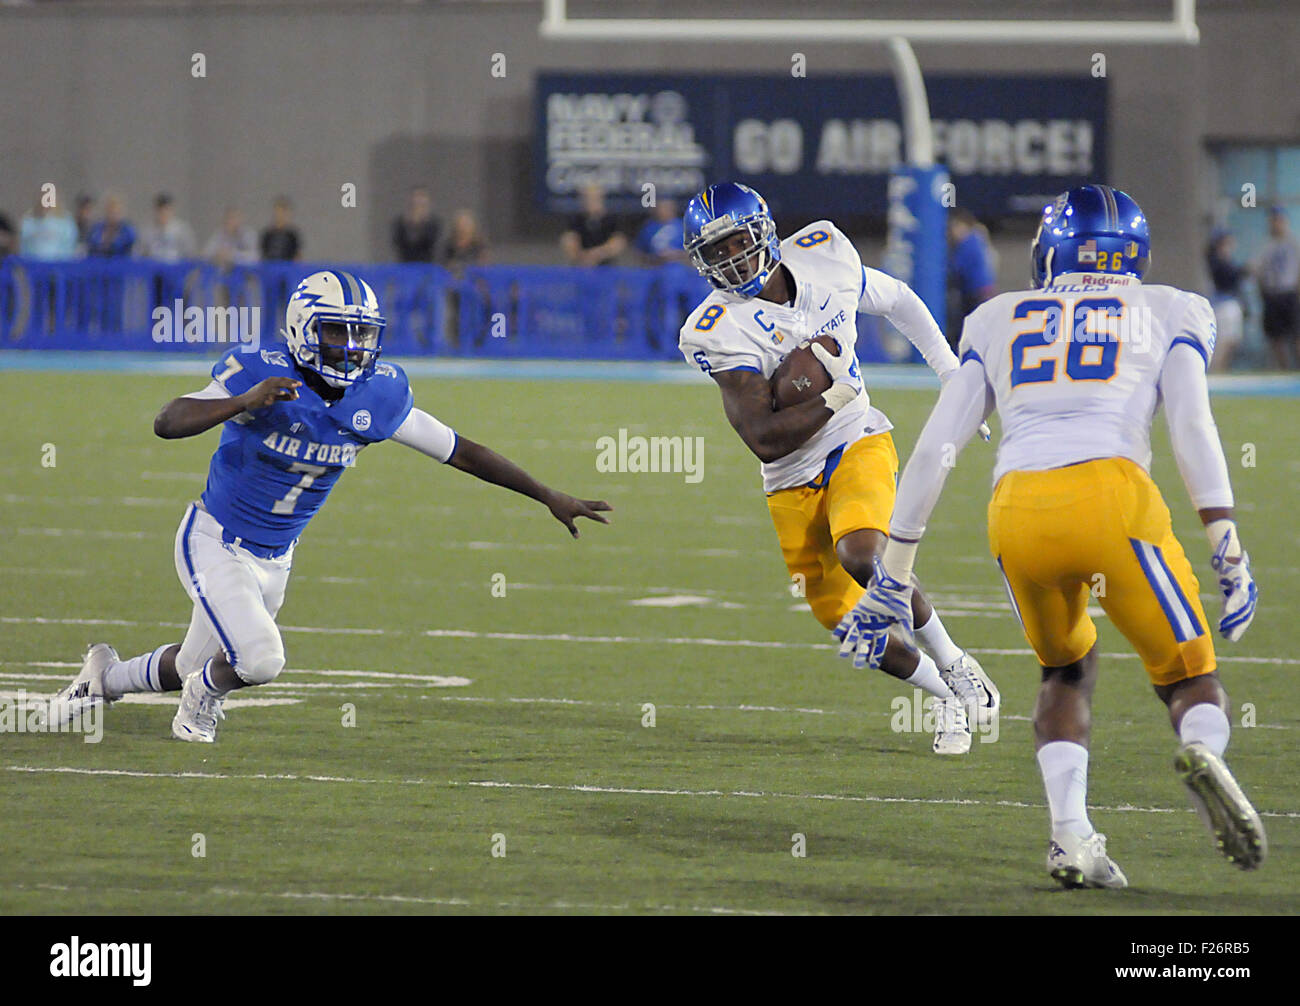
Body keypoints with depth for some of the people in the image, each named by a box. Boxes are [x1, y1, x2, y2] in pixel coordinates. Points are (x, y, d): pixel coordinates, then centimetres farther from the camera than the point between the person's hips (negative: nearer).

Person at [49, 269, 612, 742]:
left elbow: (461, 453, -2)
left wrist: (551, 498, -1)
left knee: (195, 668, 18)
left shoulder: (376, 399, -10)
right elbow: (167, 423, -34)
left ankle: (107, 677, 46)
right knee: (260, 660, -22)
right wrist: (246, 402, -49)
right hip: (215, 543, -6)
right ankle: (204, 697, 13)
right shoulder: (260, 375, -24)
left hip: (274, 560, 6)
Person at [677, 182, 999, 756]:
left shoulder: (824, 256, -7)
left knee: (861, 557, -30)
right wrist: (838, 395, -22)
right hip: (793, 485, 0)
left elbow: (896, 301, 14)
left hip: (857, 447, 0)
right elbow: (765, 440, -24)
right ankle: (944, 694, 29)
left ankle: (950, 661, -9)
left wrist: (953, 377, 14)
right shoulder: (721, 330, -19)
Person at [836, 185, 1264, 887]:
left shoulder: (999, 321, 26)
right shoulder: (1167, 314, 21)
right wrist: (1228, 550, -1)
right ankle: (1203, 752, -26)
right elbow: (1192, 428, 4)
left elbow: (935, 447, 20)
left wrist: (894, 573, 22)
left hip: (1019, 511, 2)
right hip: (1114, 499, -2)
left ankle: (1071, 835, 5)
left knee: (1067, 668, 28)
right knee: (1190, 679, 12)